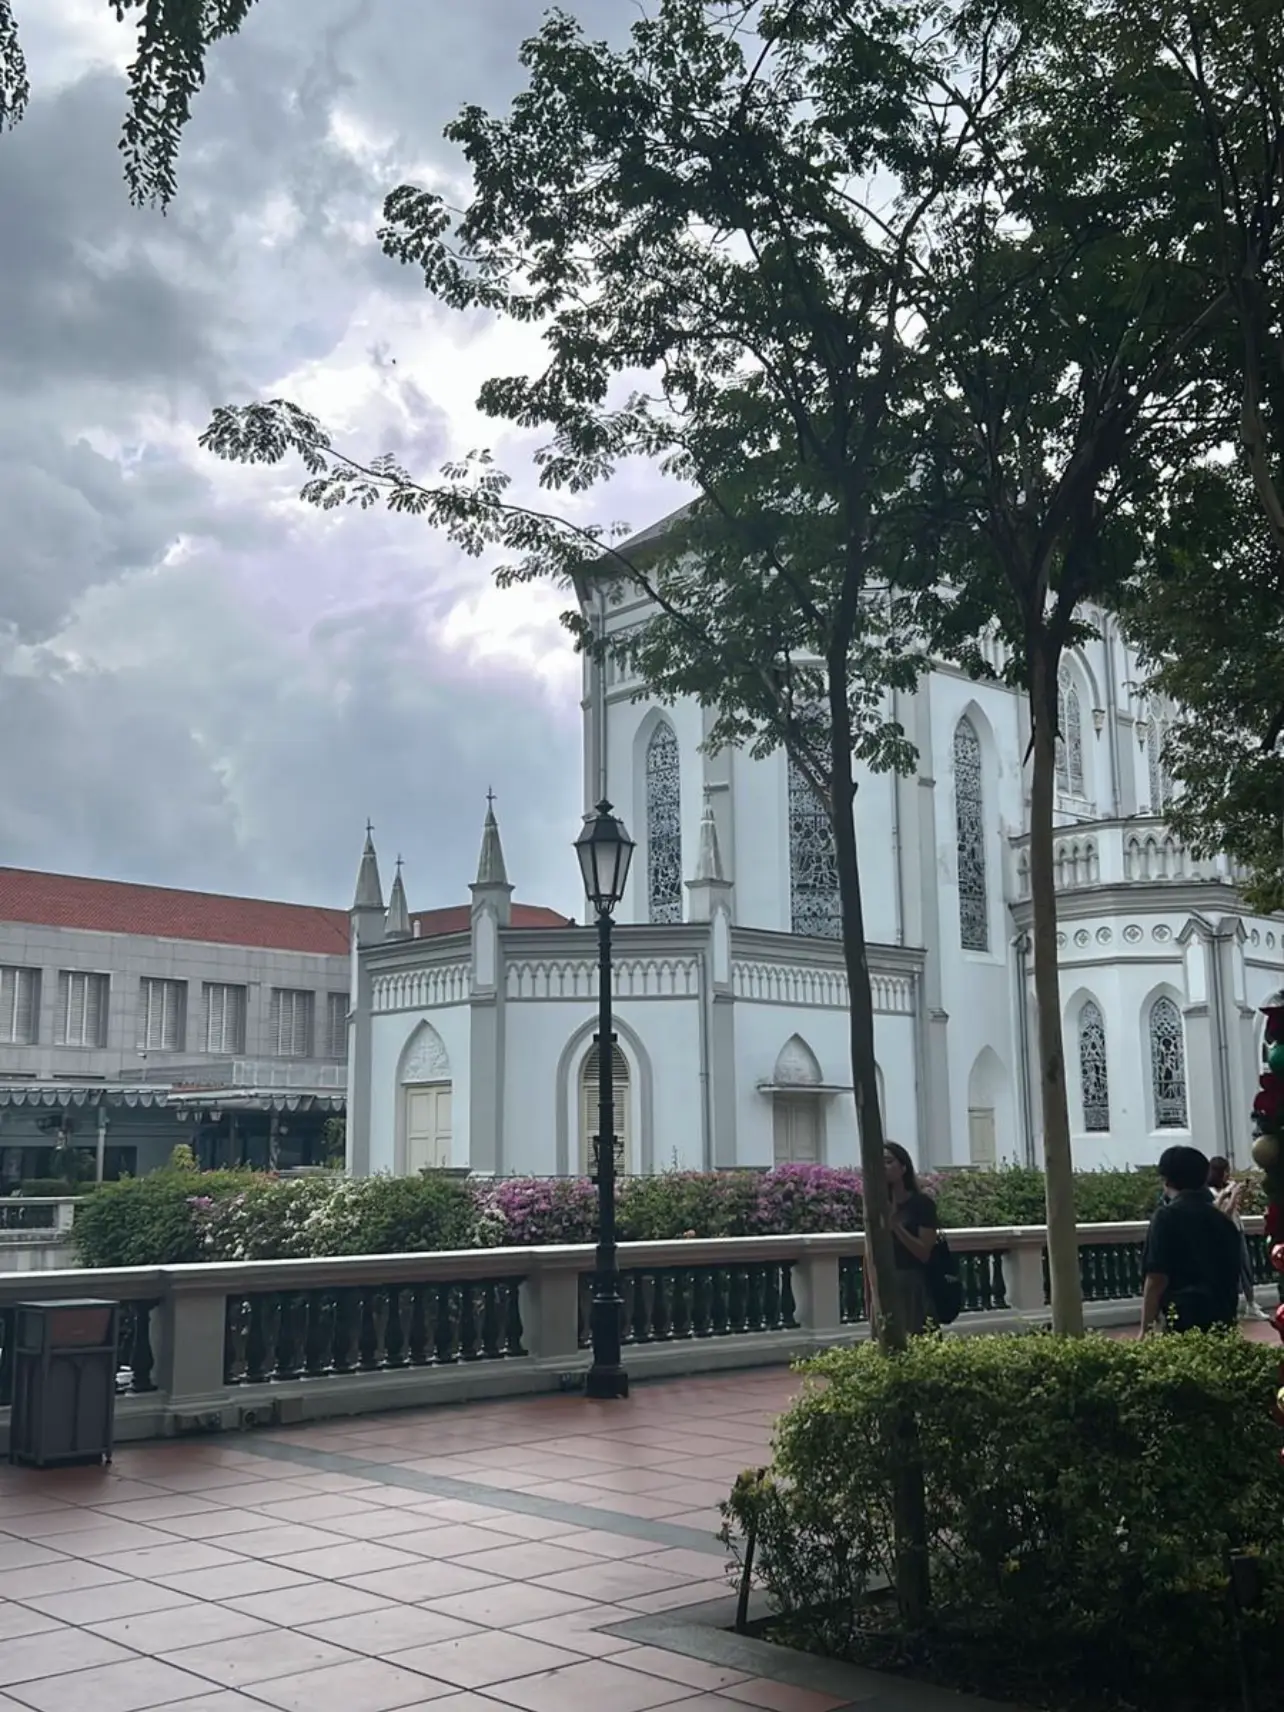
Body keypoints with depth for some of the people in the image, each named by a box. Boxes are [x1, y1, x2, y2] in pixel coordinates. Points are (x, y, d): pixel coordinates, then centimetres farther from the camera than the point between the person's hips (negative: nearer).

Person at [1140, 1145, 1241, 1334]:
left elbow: (1157, 1280, -11)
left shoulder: (1167, 1217, -6)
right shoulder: (1222, 1219, 15)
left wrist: (1146, 1330, -6)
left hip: (1185, 1321, -7)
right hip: (1223, 1319, 7)